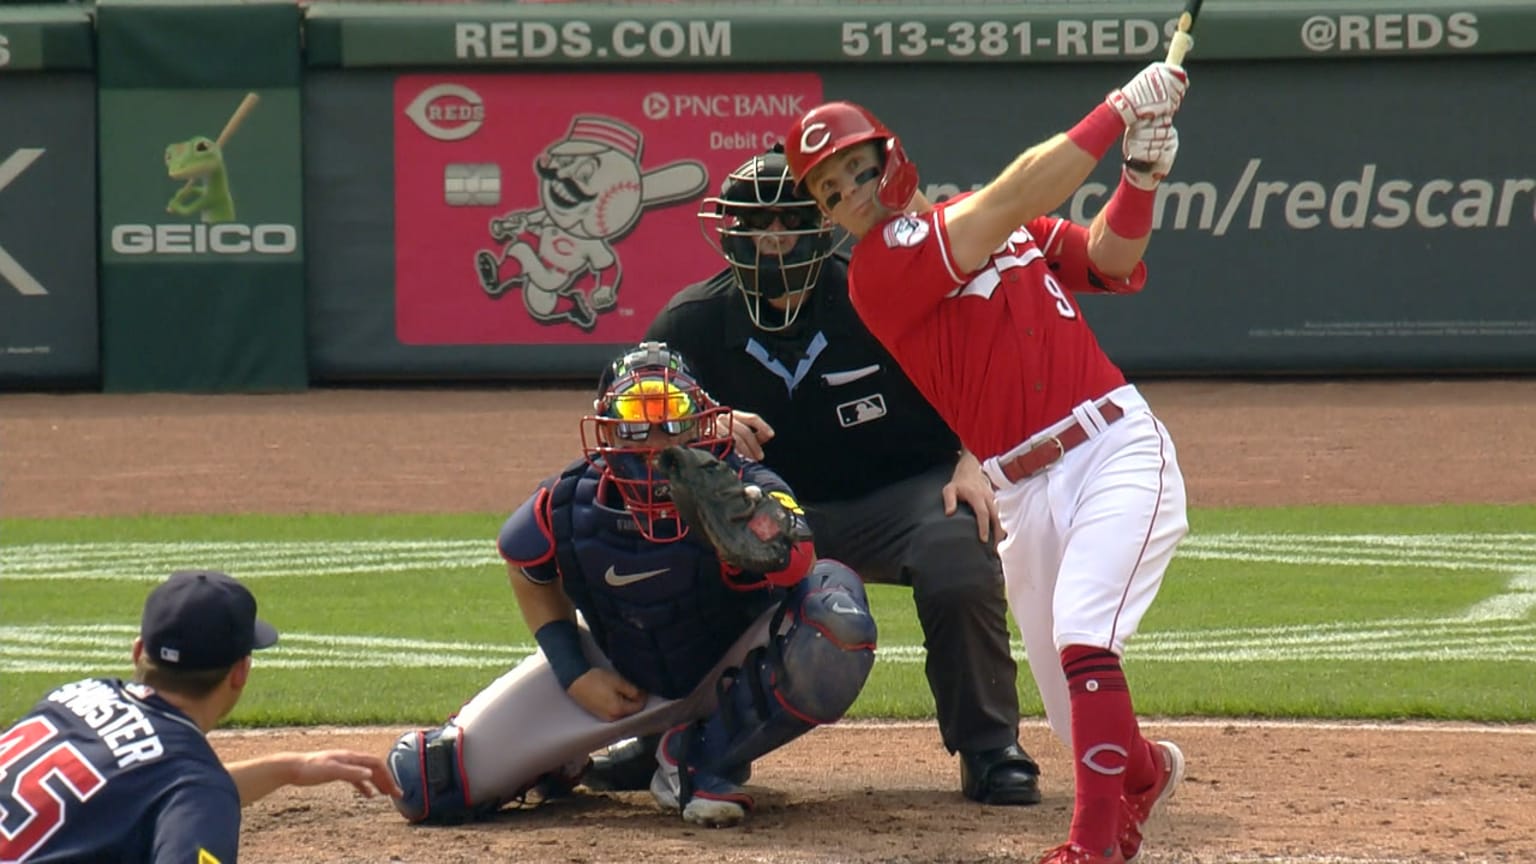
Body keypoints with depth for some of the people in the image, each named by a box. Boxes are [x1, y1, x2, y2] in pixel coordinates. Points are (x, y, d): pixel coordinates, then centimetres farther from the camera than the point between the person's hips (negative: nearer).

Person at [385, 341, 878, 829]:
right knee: (427, 784, -10)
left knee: (837, 627, -37)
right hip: (621, 679, 1)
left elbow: (794, 566, -51)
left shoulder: (741, 488, -30)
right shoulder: (569, 509, -21)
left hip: (732, 671, -1)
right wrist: (575, 674, -3)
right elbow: (530, 573, 3)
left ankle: (709, 759, -10)